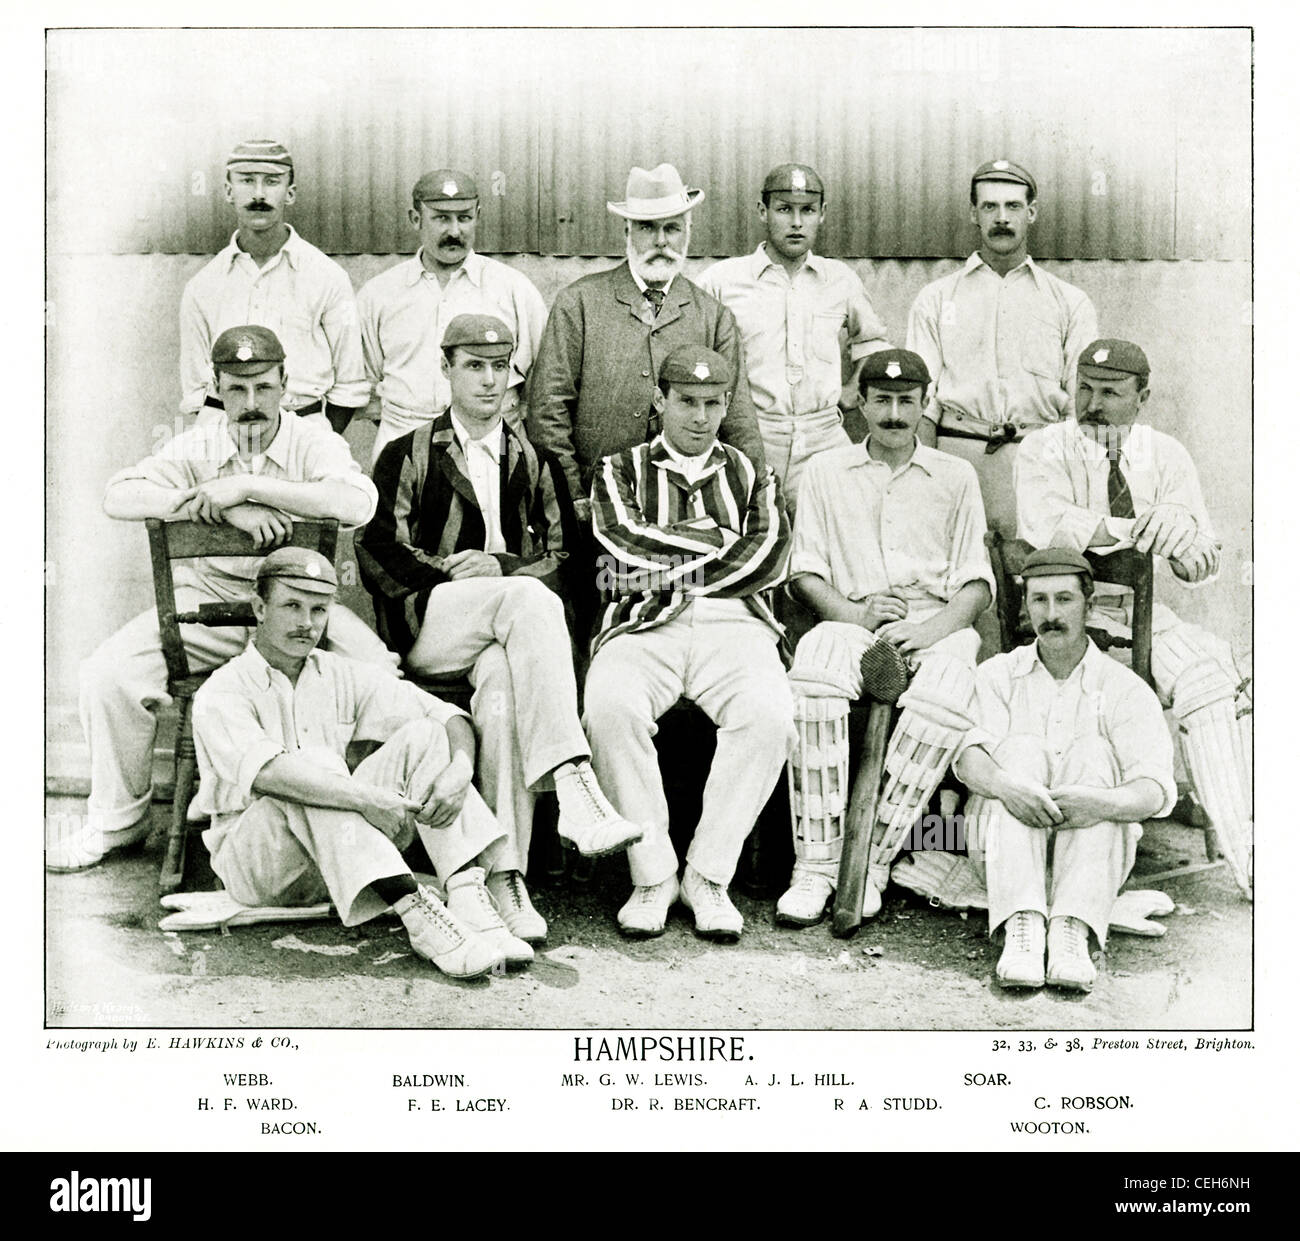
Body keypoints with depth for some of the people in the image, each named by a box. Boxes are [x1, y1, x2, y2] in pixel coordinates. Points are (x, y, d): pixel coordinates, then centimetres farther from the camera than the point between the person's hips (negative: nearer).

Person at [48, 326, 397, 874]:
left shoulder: (313, 443, -6)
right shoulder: (199, 445, 0)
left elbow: (359, 502, -28)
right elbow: (119, 495, -15)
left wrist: (247, 485, -28)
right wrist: (226, 509, -27)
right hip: (209, 601, 2)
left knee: (378, 672, -28)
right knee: (107, 675, -17)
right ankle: (118, 816, 6)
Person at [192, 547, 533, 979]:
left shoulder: (341, 676, 8)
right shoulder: (222, 692, -8)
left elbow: (450, 717, 0)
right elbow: (263, 771, -30)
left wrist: (460, 769, -23)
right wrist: (364, 798, -41)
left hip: (342, 859, 5)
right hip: (254, 862, -5)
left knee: (422, 737, -12)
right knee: (317, 762, -32)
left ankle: (469, 895, -30)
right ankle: (416, 914, -44)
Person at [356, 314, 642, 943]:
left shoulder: (535, 462, 25)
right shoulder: (407, 455, 18)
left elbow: (561, 553, 12)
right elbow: (377, 554, 5)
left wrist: (499, 566, -7)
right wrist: (450, 578, -10)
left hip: (512, 627, 2)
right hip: (427, 629, -2)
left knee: (501, 682, -37)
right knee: (528, 598, -36)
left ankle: (505, 878, -44)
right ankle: (575, 792, -49)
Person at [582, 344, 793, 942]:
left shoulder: (751, 476, 24)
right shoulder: (620, 471, 22)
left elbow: (767, 561, 4)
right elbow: (628, 540, 0)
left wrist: (664, 572, -2)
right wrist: (720, 541, 2)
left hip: (733, 624, 1)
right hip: (642, 627, -1)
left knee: (767, 714, -32)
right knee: (610, 707, -34)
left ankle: (708, 876, -20)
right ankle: (652, 876, -20)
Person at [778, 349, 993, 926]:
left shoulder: (956, 477, 19)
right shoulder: (826, 471, 19)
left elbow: (977, 584, 10)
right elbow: (804, 574, 11)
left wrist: (929, 630, -10)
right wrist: (853, 614, -9)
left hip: (937, 625, 0)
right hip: (850, 620, 0)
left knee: (944, 701, -37)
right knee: (812, 683, -36)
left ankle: (875, 857, -26)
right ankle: (816, 862, -30)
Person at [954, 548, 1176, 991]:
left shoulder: (1124, 688, 8)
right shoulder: (996, 675, 13)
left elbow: (1155, 790, -8)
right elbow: (968, 756, -7)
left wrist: (1106, 802, -32)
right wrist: (1002, 783, -32)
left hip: (1096, 851, 0)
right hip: (1003, 845, 1)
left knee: (1092, 752, -24)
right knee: (1021, 748, -24)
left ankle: (1072, 930, -41)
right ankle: (1022, 926, -41)